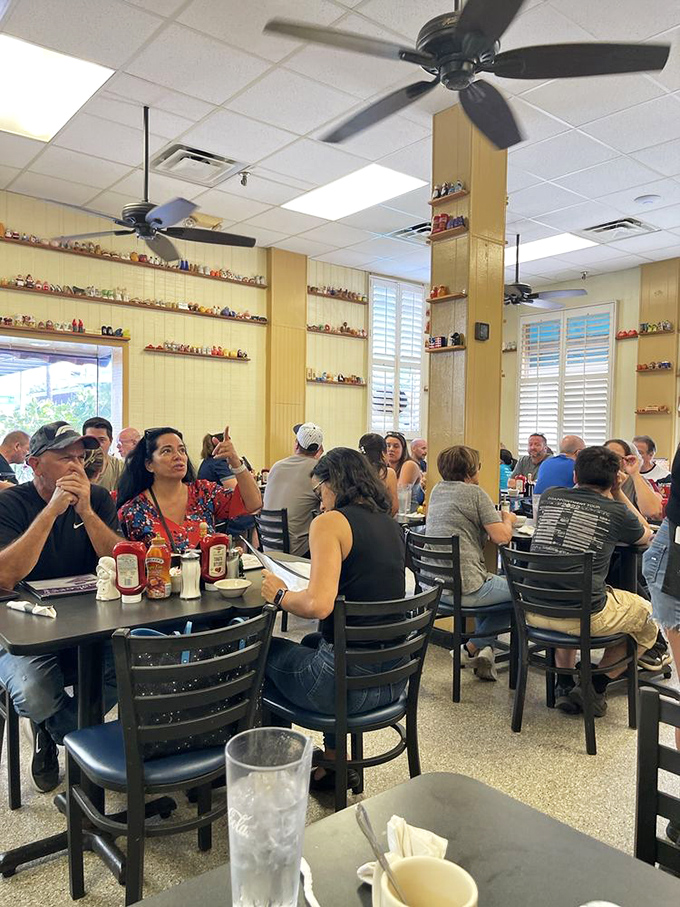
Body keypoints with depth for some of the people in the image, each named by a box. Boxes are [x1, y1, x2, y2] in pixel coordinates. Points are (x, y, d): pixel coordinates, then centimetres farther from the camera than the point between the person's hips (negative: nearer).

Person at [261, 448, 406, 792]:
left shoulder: (330, 522, -13)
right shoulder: (390, 524, 8)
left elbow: (318, 605, -25)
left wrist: (279, 594, -7)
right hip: (395, 678, 7)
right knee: (313, 643, 35)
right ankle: (336, 763, 36)